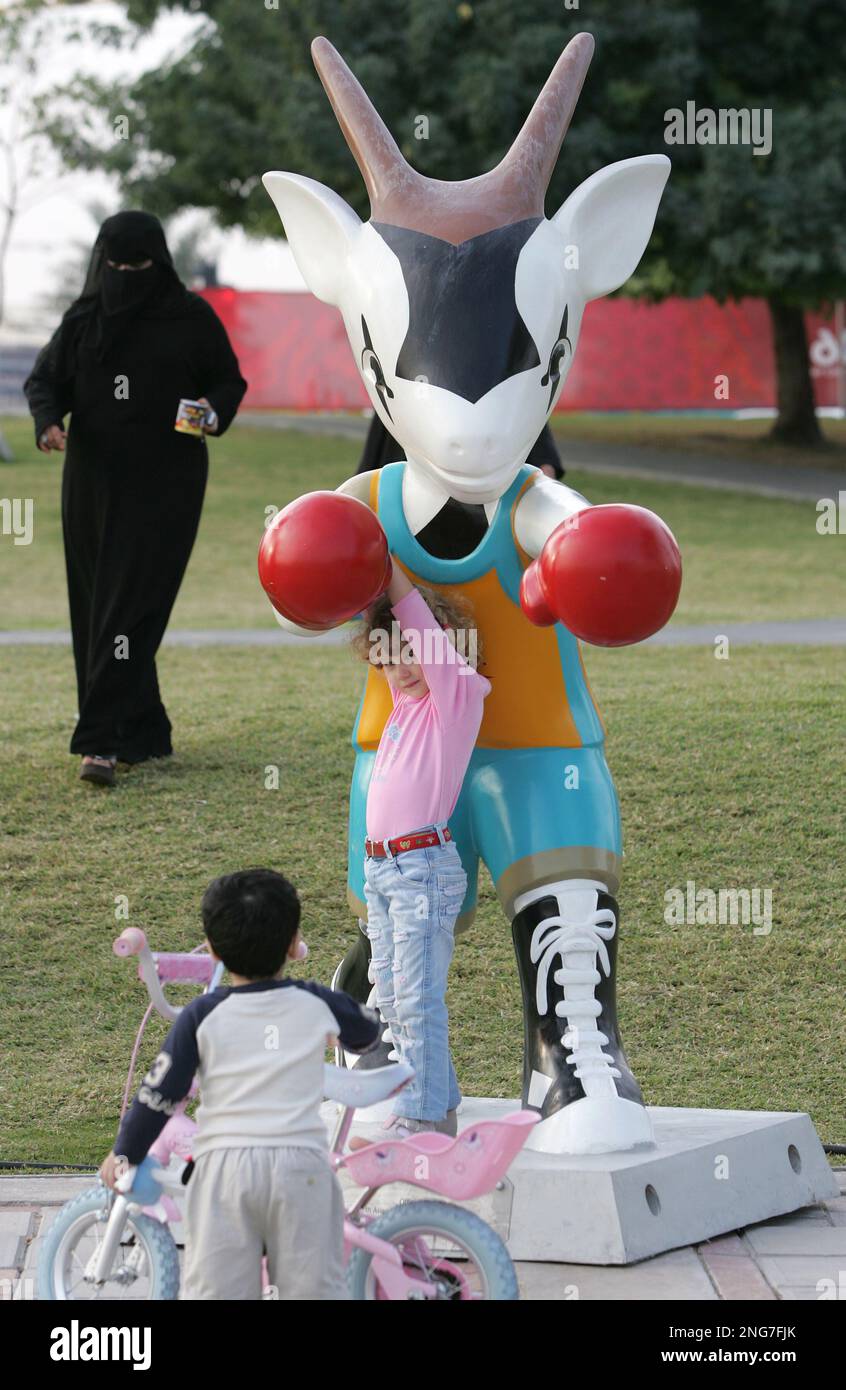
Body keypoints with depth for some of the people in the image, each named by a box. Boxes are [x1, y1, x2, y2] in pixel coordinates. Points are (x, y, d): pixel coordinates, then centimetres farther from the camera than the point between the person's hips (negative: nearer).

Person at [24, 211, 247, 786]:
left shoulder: (192, 318, -1)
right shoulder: (84, 319, 7)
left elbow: (229, 379, 7)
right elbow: (45, 377, 10)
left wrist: (215, 411, -15)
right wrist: (49, 420, -11)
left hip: (164, 484, -4)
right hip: (93, 479, 4)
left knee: (129, 610, -13)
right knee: (96, 608, 5)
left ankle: (102, 740, -17)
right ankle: (146, 734, 16)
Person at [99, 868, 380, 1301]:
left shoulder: (202, 1016, 1)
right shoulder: (316, 1004, 5)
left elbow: (159, 1094, 0)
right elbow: (367, 1032, 26)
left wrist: (124, 1153, 14)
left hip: (223, 1163, -1)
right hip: (301, 1160, 1)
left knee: (214, 1290, 4)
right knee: (314, 1285, 8)